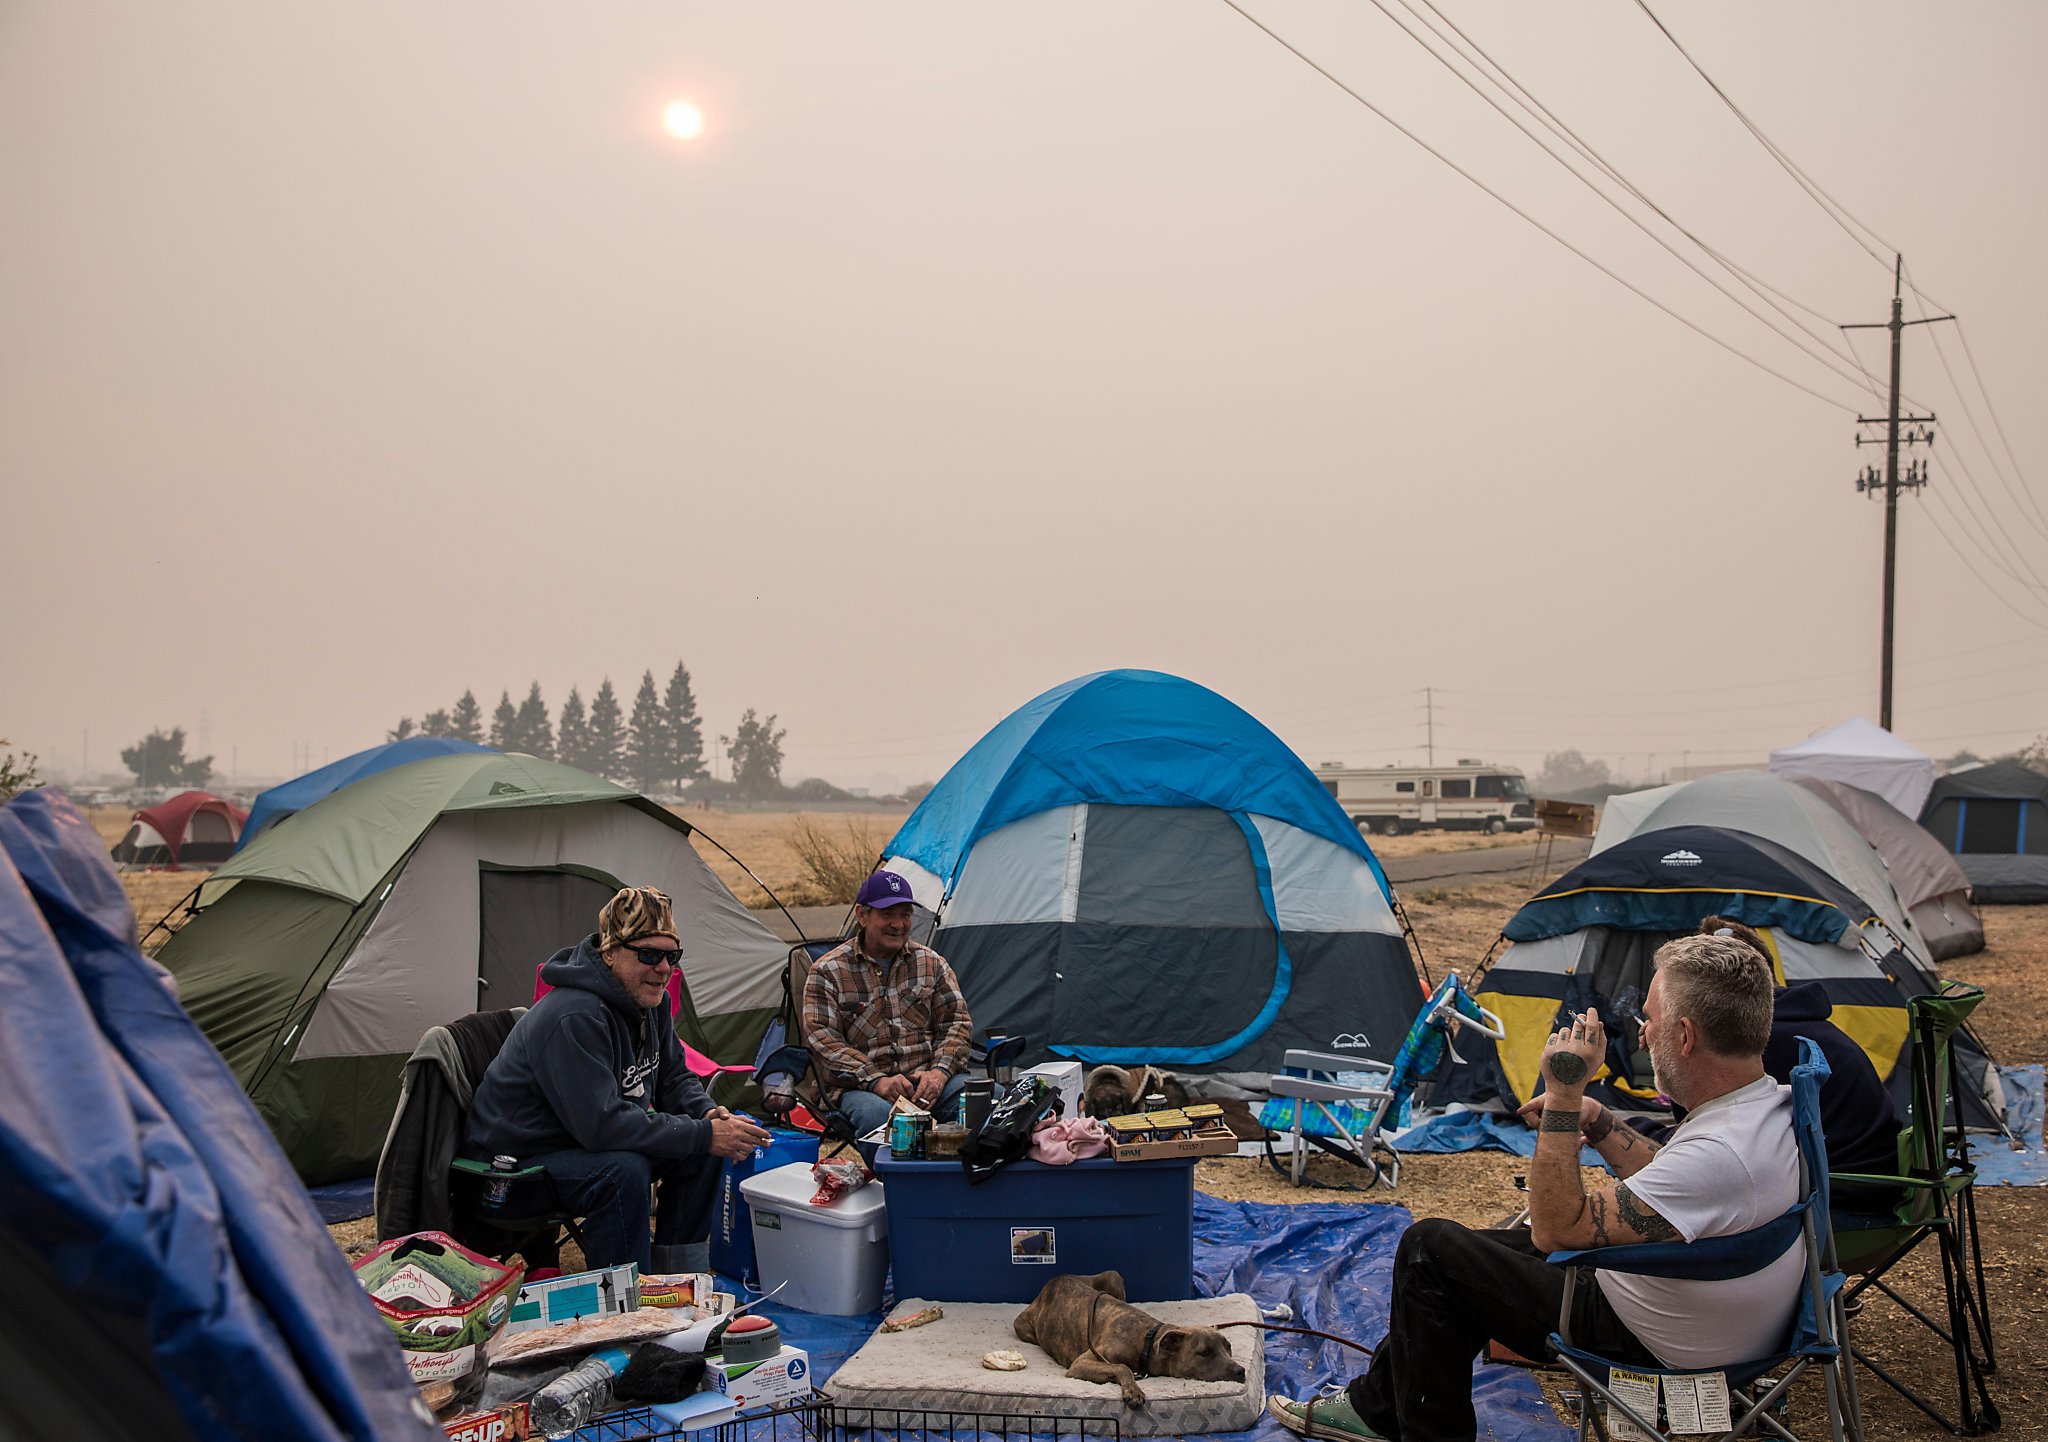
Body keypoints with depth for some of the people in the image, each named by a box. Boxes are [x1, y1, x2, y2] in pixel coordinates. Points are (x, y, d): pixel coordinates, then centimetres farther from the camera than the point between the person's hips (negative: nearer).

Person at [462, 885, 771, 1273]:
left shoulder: (650, 1000, -2)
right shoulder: (573, 1019, -32)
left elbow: (673, 1078, 10)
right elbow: (602, 1124, -36)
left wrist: (708, 1114, -13)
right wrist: (703, 1134, -32)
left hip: (588, 1143, 9)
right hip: (516, 1160, -9)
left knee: (702, 1151, -4)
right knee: (622, 1170, -34)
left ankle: (677, 1278, 5)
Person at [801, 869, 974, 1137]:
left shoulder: (931, 963, 15)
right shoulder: (828, 971, 4)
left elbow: (956, 1022, 13)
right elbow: (823, 1041, -5)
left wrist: (939, 1072, -8)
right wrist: (877, 1081, -17)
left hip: (927, 1079, 3)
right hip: (862, 1086, -3)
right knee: (875, 1112, -40)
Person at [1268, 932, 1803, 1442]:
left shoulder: (1721, 1154, -34)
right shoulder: (1771, 1103, -3)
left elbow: (1556, 1228, -28)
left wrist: (1563, 1093, -26)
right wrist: (1596, 1122, 4)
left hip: (1652, 1346, -10)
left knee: (1430, 1247, -1)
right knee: (1480, 1248, 22)